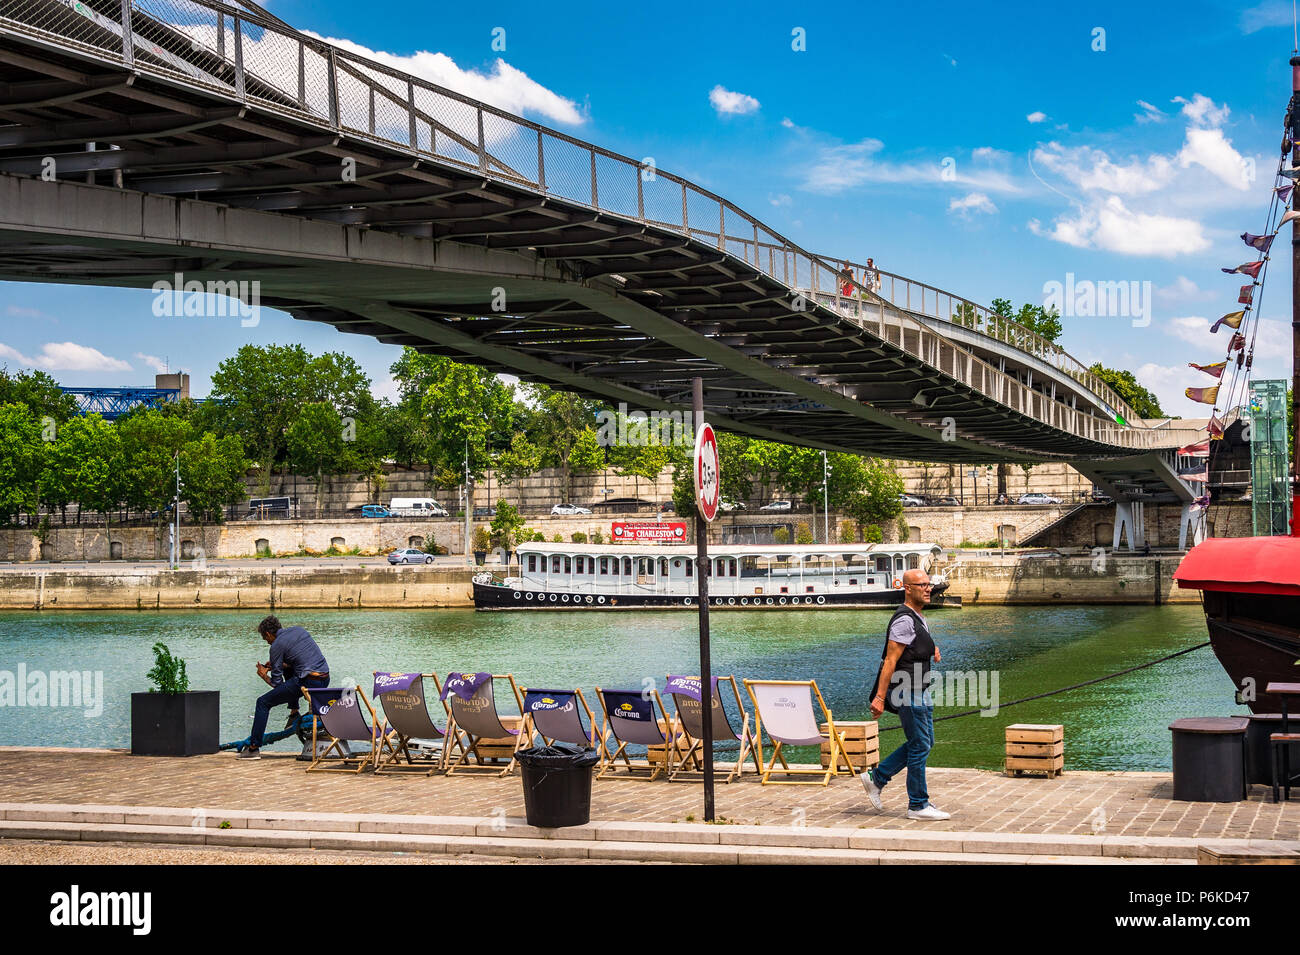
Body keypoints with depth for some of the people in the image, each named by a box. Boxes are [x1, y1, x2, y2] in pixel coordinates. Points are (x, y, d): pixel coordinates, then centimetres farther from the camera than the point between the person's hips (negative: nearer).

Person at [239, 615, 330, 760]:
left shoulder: (277, 645, -3)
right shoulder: (300, 630, 18)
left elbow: (277, 683, 0)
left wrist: (263, 675, 21)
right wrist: (275, 665, 32)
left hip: (308, 682, -8)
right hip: (325, 679, 8)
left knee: (263, 702, 4)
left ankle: (254, 748, 2)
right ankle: (294, 714, 30)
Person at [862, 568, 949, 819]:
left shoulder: (918, 618, 14)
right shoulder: (904, 620, -17)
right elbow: (890, 661, -21)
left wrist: (931, 650, 9)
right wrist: (879, 697, -25)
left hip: (920, 690, 10)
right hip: (908, 692, -10)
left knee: (924, 742, 15)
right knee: (920, 746, -4)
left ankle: (876, 778, 21)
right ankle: (918, 805, 5)